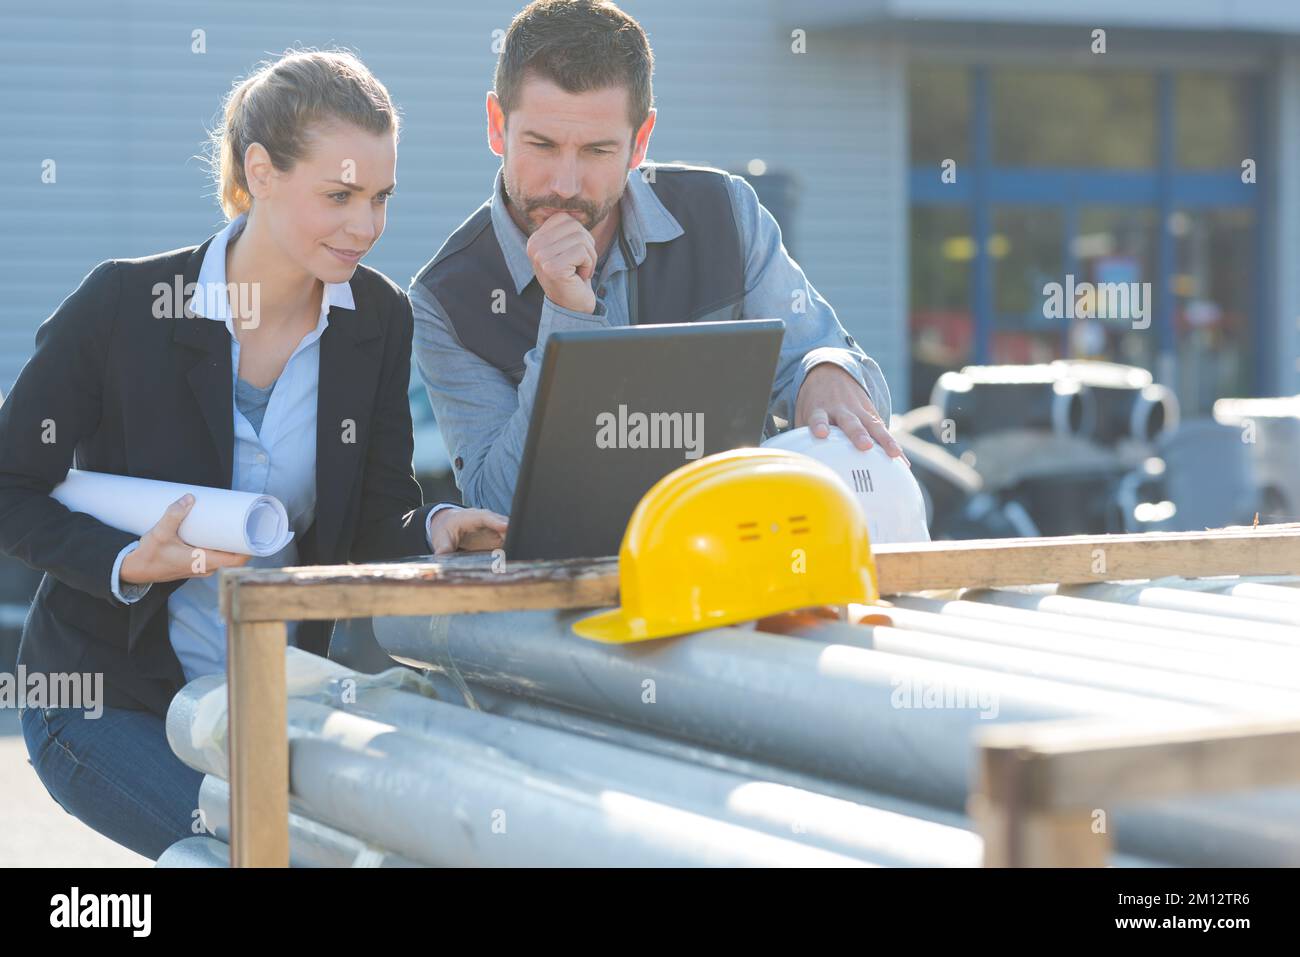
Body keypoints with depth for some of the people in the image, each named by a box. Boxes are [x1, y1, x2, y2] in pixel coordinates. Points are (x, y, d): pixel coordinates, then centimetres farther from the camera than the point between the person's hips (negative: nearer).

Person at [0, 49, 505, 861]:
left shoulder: (378, 320, -1)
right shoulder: (123, 304, -14)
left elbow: (379, 521, 1)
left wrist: (436, 529, -21)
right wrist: (131, 565, -22)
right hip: (108, 697, -4)